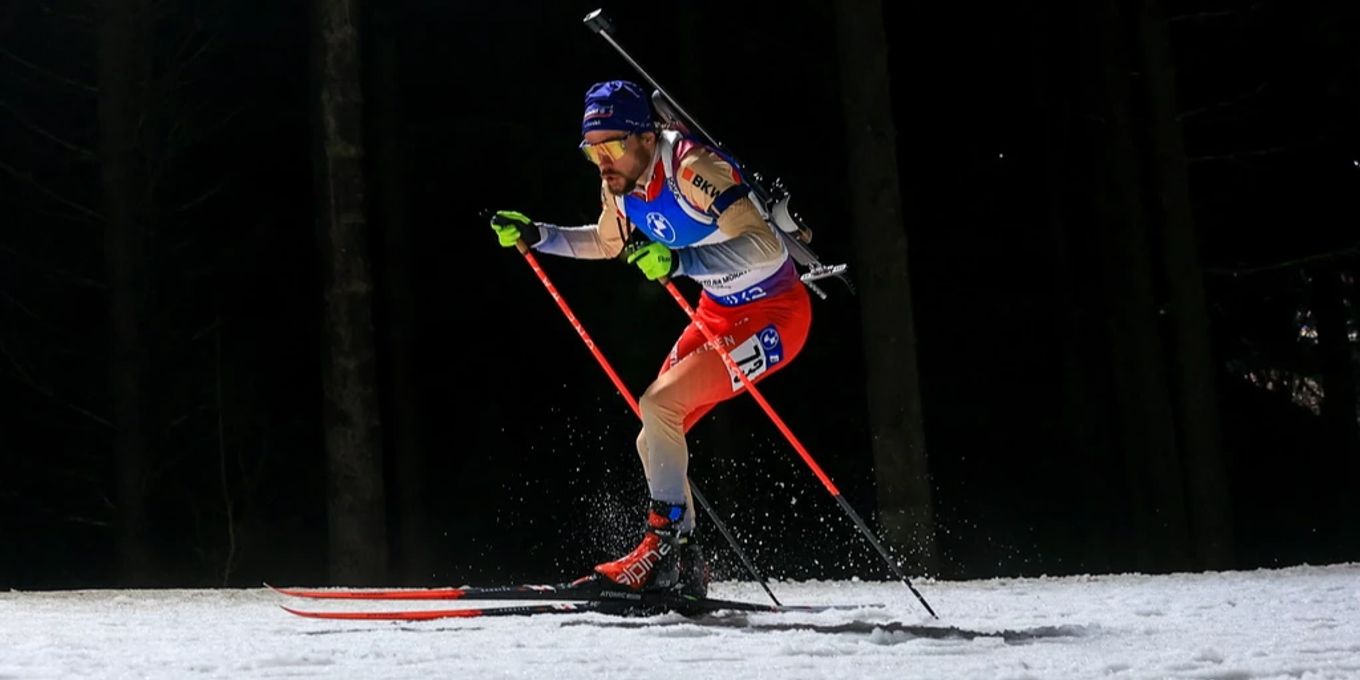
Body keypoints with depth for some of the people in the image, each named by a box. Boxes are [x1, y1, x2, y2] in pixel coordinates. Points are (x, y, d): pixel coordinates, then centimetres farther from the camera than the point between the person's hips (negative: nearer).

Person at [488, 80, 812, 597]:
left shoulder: (692, 169, -27)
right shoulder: (622, 185, -3)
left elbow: (765, 247, -35)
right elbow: (606, 243, 20)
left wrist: (678, 261, -43)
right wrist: (536, 235, 8)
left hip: (774, 313, -9)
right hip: (718, 313, 9)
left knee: (659, 403, -22)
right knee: (655, 442, 6)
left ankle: (664, 543, -16)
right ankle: (684, 569, 17)